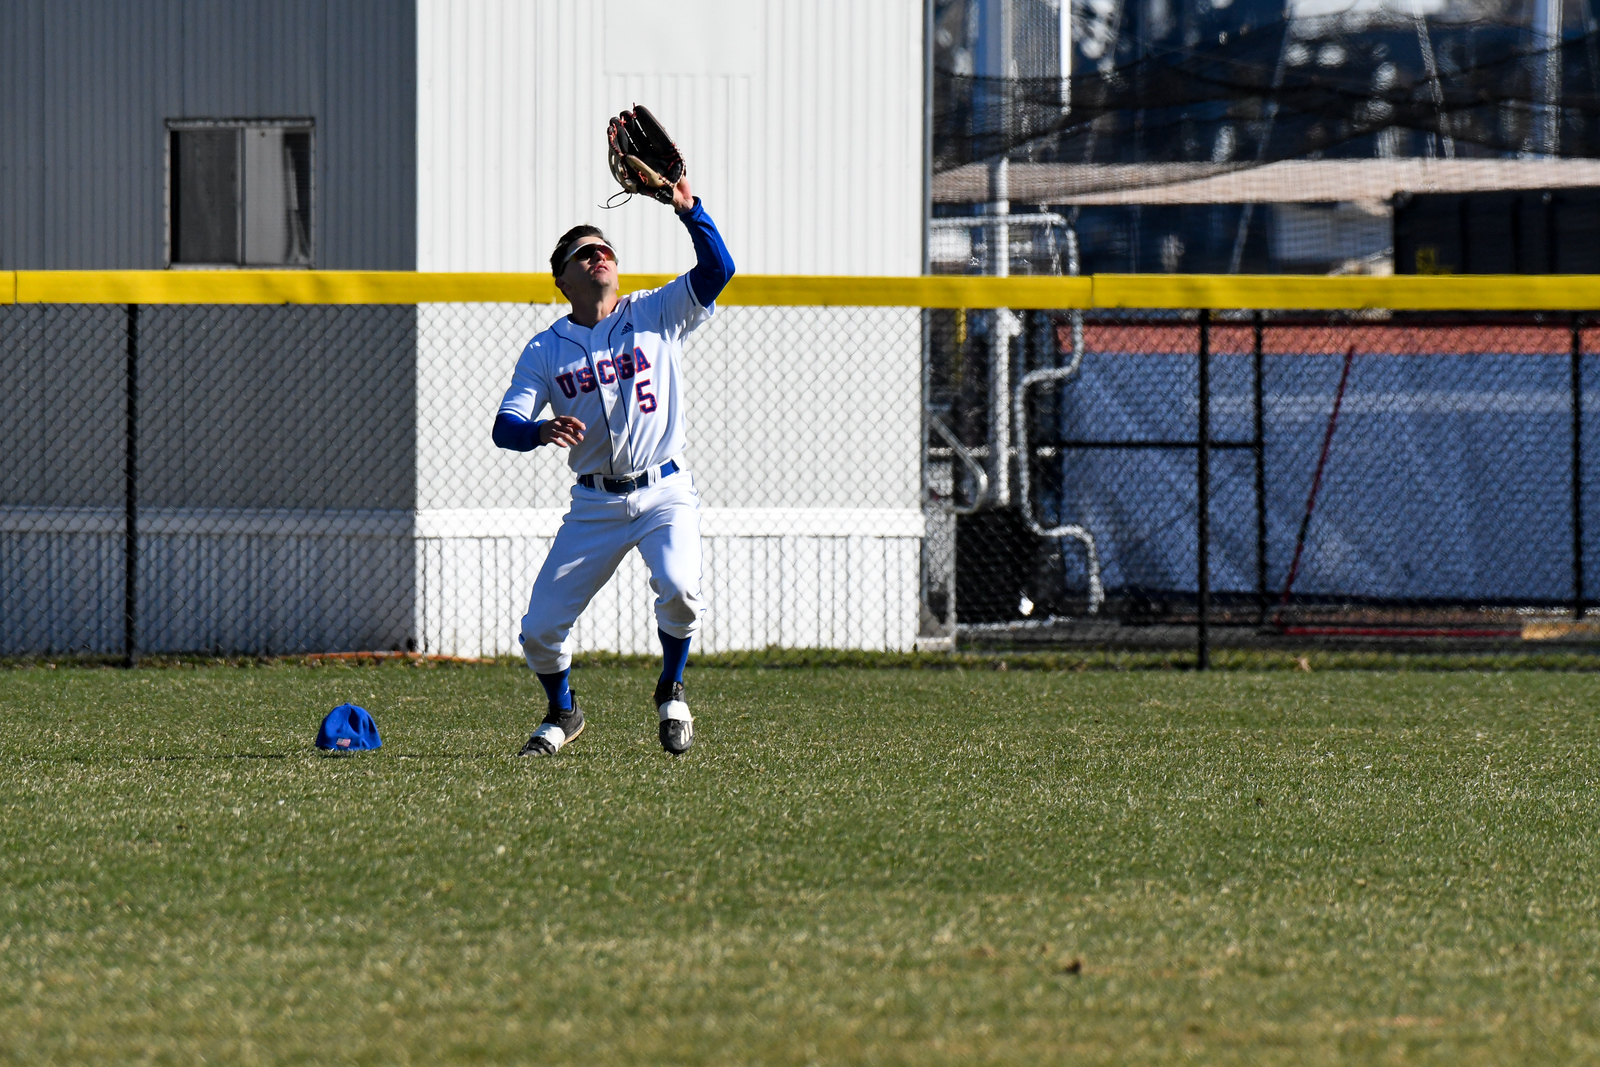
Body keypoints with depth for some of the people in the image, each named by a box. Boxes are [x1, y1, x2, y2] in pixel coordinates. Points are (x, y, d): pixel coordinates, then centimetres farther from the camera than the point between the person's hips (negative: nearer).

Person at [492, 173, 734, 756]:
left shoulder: (657, 314, 4)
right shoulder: (545, 351, 5)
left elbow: (718, 267, -10)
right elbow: (504, 427, -5)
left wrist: (687, 208, -24)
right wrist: (543, 431, -27)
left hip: (665, 493, -2)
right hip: (595, 505, 2)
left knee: (678, 587, -29)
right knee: (539, 630, -4)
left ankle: (671, 692, 1)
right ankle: (563, 713, 29)